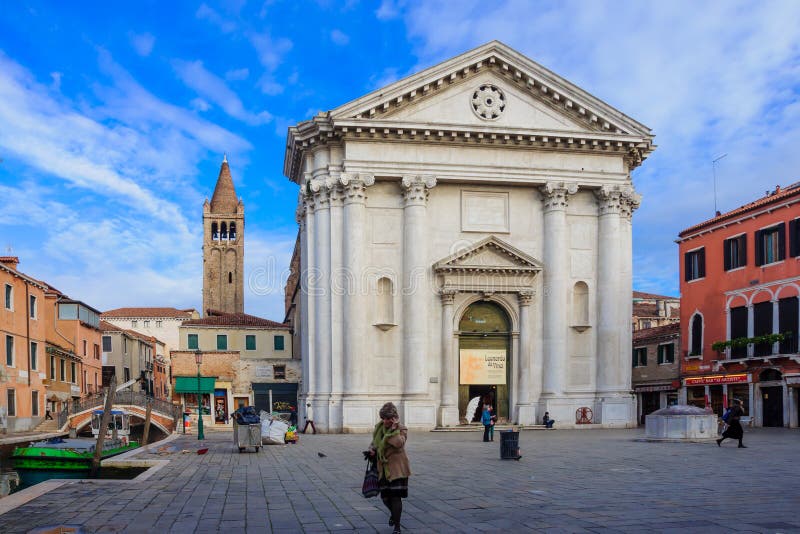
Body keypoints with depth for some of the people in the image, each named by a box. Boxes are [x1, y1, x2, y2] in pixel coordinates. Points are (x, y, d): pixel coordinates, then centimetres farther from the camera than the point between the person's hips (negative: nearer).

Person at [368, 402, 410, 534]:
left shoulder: (401, 429, -10)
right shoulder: (379, 427, 6)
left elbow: (399, 443, -29)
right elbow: (374, 441, 21)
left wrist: (394, 428, -26)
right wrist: (372, 450, 0)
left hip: (397, 468, -5)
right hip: (383, 468, 5)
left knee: (396, 496, -8)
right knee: (385, 497, 8)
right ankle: (394, 513, 41)